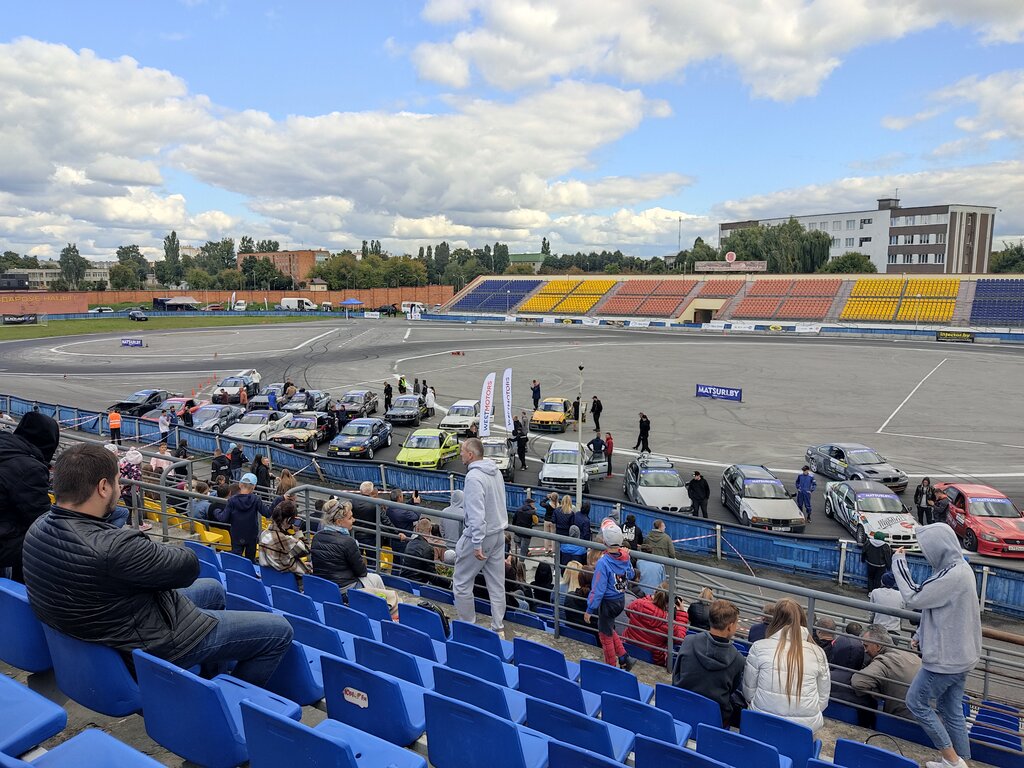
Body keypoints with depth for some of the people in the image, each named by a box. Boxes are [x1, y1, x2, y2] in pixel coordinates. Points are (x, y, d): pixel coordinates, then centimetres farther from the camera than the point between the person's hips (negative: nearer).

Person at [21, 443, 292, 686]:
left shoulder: (38, 528, -6)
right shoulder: (110, 548, -36)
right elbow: (188, 565, -23)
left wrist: (139, 544, -5)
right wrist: (157, 549, -3)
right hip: (153, 644, -10)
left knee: (213, 588, 32)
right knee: (279, 631, -5)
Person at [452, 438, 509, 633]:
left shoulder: (474, 477, -21)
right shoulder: (495, 471, 5)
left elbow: (476, 514, -26)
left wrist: (477, 544, -25)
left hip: (480, 534, -8)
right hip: (499, 533, 8)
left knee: (461, 583, 8)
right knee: (497, 584, 13)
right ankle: (498, 627, 20)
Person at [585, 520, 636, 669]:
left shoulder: (603, 562, -28)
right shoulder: (625, 557, -9)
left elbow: (598, 589, -23)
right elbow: (630, 575, 11)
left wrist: (589, 610, -14)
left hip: (608, 603, -7)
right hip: (621, 600, 7)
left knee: (605, 635, 13)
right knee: (608, 629, 28)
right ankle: (624, 658, 25)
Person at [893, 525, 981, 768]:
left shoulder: (952, 576, -27)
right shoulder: (960, 568, 4)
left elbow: (914, 598, -20)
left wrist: (899, 563, -11)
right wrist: (922, 635, 14)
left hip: (945, 656, -9)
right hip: (958, 653, 9)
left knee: (916, 701, 5)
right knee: (952, 709, 17)